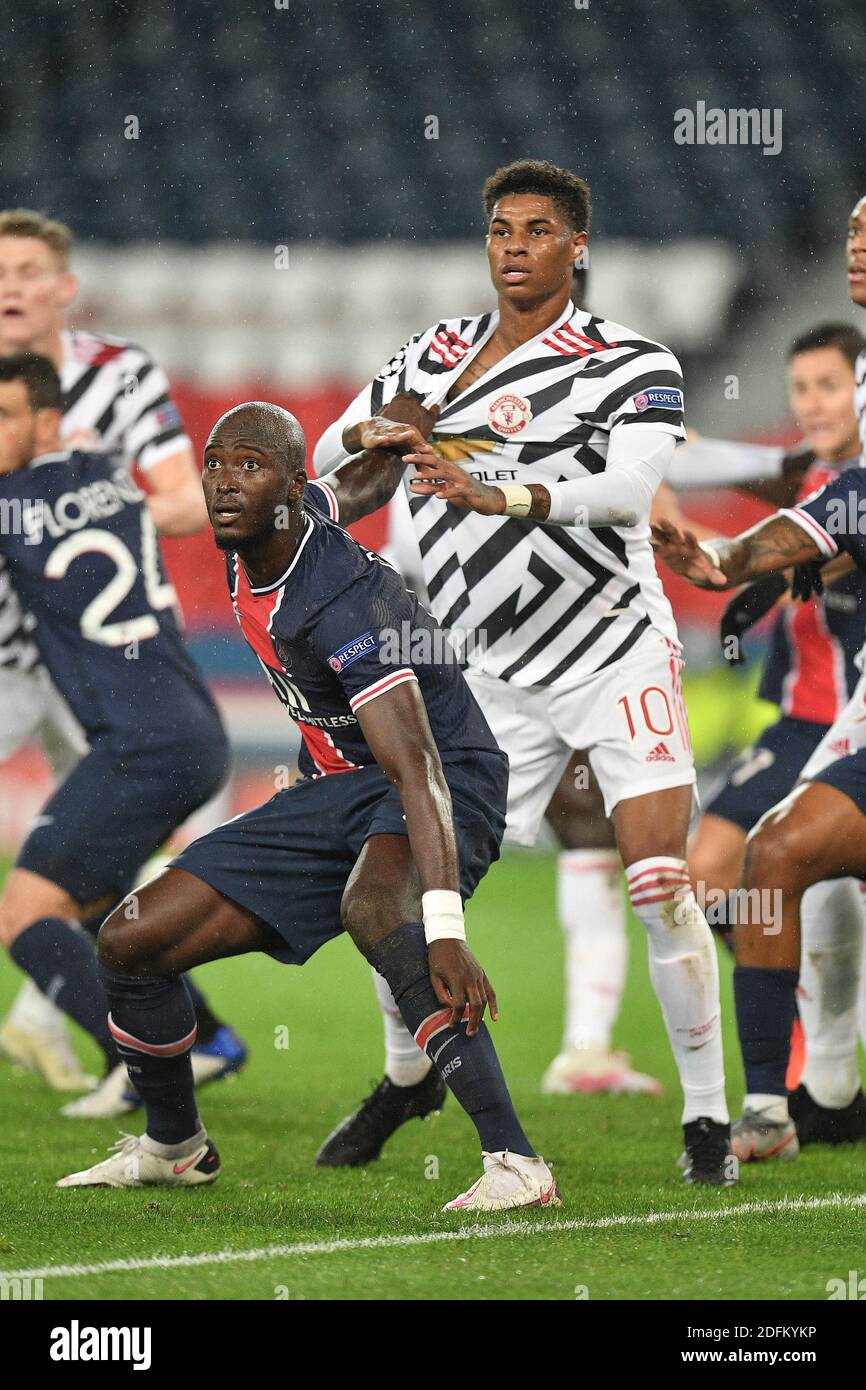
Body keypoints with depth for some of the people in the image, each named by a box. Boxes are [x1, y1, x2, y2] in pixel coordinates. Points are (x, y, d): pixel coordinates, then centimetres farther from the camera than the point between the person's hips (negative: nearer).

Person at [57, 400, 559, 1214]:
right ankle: (174, 1146, 31)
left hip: (448, 784, -9)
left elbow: (418, 770, -39)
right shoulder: (248, 547, -5)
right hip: (335, 788, 9)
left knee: (371, 904, -43)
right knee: (131, 946, 4)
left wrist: (444, 929, -49)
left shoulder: (343, 604, -30)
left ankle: (514, 1162, -47)